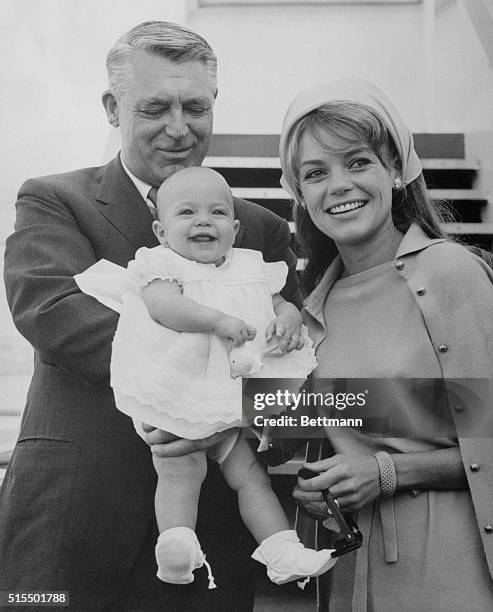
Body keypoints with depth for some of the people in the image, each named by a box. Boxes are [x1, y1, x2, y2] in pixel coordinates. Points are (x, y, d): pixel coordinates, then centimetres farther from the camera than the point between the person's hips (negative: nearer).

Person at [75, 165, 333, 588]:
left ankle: (283, 552, -1)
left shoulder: (250, 268, 18)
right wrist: (218, 319, -30)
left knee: (250, 472, 1)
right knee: (179, 469, -18)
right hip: (177, 392, -4)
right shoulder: (162, 265, 0)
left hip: (238, 395, 4)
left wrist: (290, 316, -6)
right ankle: (176, 540, -23)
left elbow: (279, 302, 19)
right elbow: (162, 304, -18)